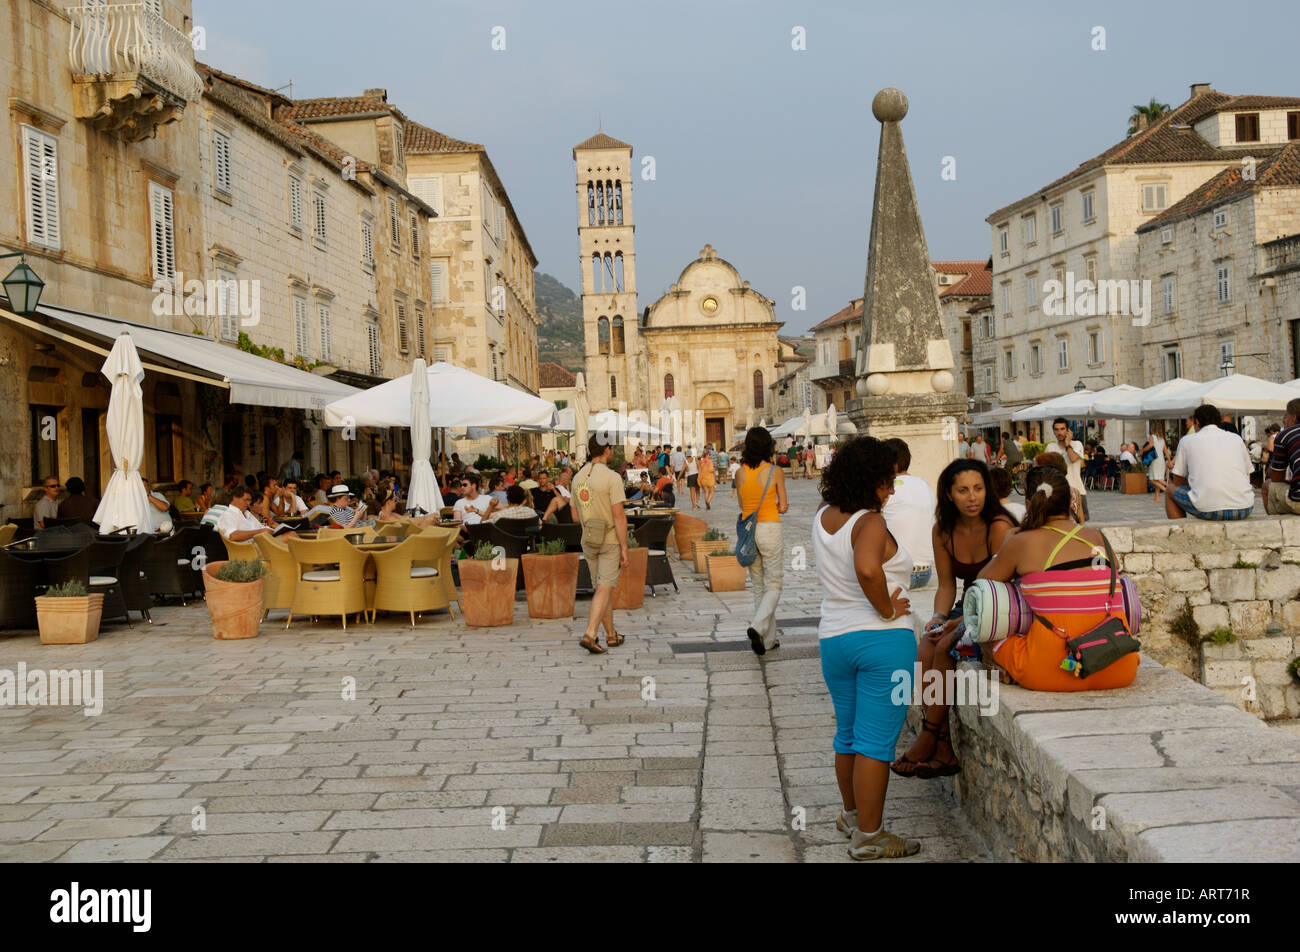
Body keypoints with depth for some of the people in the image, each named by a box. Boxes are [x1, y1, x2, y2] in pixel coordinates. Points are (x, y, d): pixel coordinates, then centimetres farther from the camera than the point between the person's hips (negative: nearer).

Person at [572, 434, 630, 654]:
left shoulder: (578, 477, 5)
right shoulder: (612, 478, -16)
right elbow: (619, 516, -18)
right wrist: (624, 549, -14)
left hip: (588, 541, 6)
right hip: (610, 541, -6)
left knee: (604, 587, 15)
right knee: (605, 588, -6)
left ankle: (611, 635, 22)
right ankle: (590, 634, -18)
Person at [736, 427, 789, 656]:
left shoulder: (740, 473, 0)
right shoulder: (775, 471, -9)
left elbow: (742, 505, 9)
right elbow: (783, 507, -4)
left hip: (747, 530, 4)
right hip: (770, 529, -4)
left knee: (759, 586, 13)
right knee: (773, 587, 5)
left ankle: (768, 639, 17)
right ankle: (757, 626, -18)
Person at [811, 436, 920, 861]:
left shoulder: (823, 517, 6)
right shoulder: (870, 523, -17)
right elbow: (866, 569, -36)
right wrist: (887, 609, -22)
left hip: (833, 638, 8)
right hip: (883, 639, -7)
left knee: (847, 734, 21)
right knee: (876, 741, 1)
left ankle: (852, 814, 37)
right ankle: (868, 836, 8)